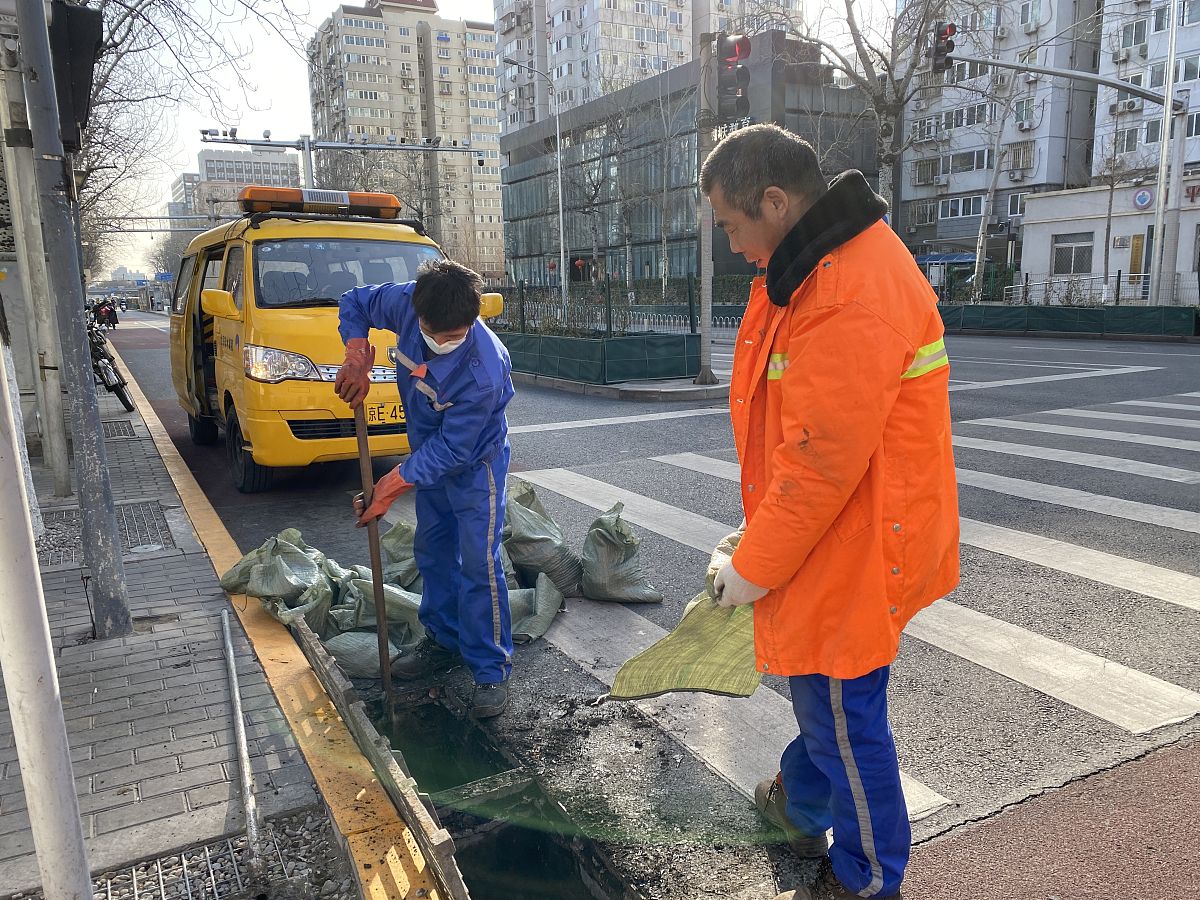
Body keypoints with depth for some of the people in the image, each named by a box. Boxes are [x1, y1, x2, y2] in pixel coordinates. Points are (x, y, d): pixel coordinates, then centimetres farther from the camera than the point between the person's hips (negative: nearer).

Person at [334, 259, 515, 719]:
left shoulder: (483, 370, -38)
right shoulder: (405, 302, -22)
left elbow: (452, 448, -30)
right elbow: (354, 304, -1)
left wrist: (392, 485, -28)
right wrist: (357, 359, -16)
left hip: (474, 461, -7)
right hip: (429, 450, 7)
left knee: (478, 562, -9)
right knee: (432, 548, 16)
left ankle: (492, 669, 4)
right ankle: (444, 639, 33)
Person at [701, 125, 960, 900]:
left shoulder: (851, 299, -28)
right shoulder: (819, 265, 7)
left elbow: (822, 463, -28)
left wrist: (754, 569, -15)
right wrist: (764, 535, 12)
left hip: (852, 548, -10)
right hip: (830, 538, 10)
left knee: (842, 716, 8)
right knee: (821, 693, 27)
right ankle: (803, 804, 51)